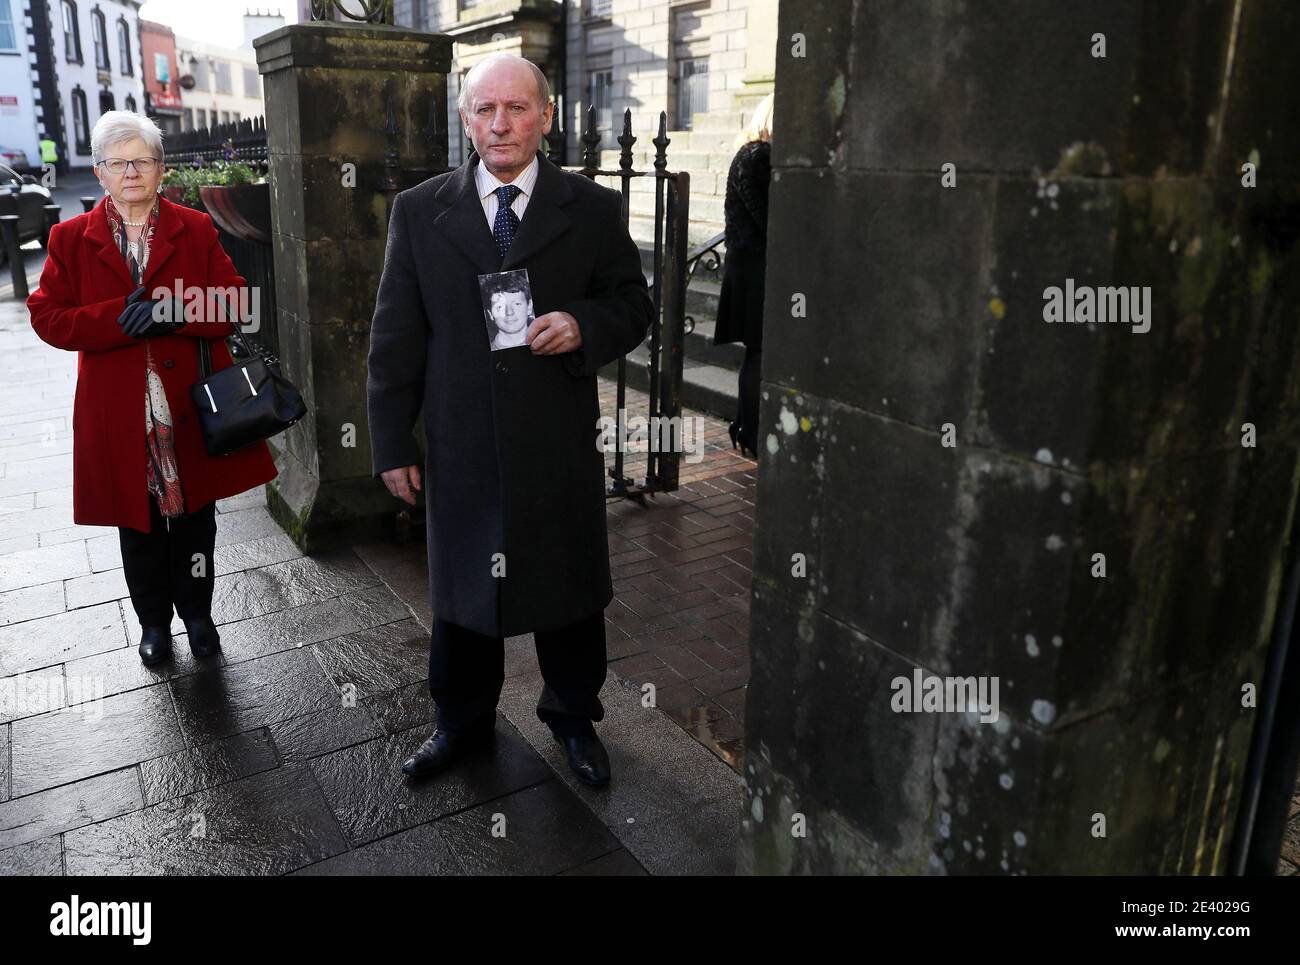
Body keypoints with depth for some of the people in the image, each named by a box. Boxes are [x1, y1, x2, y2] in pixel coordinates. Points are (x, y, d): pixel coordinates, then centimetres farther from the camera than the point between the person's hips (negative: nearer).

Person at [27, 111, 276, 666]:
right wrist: (118, 320, -18)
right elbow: (47, 315, -2)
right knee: (139, 525, 12)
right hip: (121, 417, 0)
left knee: (195, 519, 11)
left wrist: (171, 313, -19)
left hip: (192, 409, 0)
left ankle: (197, 614, 30)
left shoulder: (196, 231, 4)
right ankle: (154, 621, 31)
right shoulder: (71, 238, 4)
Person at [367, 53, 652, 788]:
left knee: (572, 588, 14)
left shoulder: (594, 209, -1)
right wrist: (393, 442, 0)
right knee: (461, 590, 16)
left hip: (562, 446, 0)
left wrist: (584, 326, -18)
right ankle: (463, 723, 39)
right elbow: (396, 335, 2)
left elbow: (634, 304, 5)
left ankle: (573, 716, 38)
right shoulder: (419, 211, 1)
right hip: (460, 448, 1)